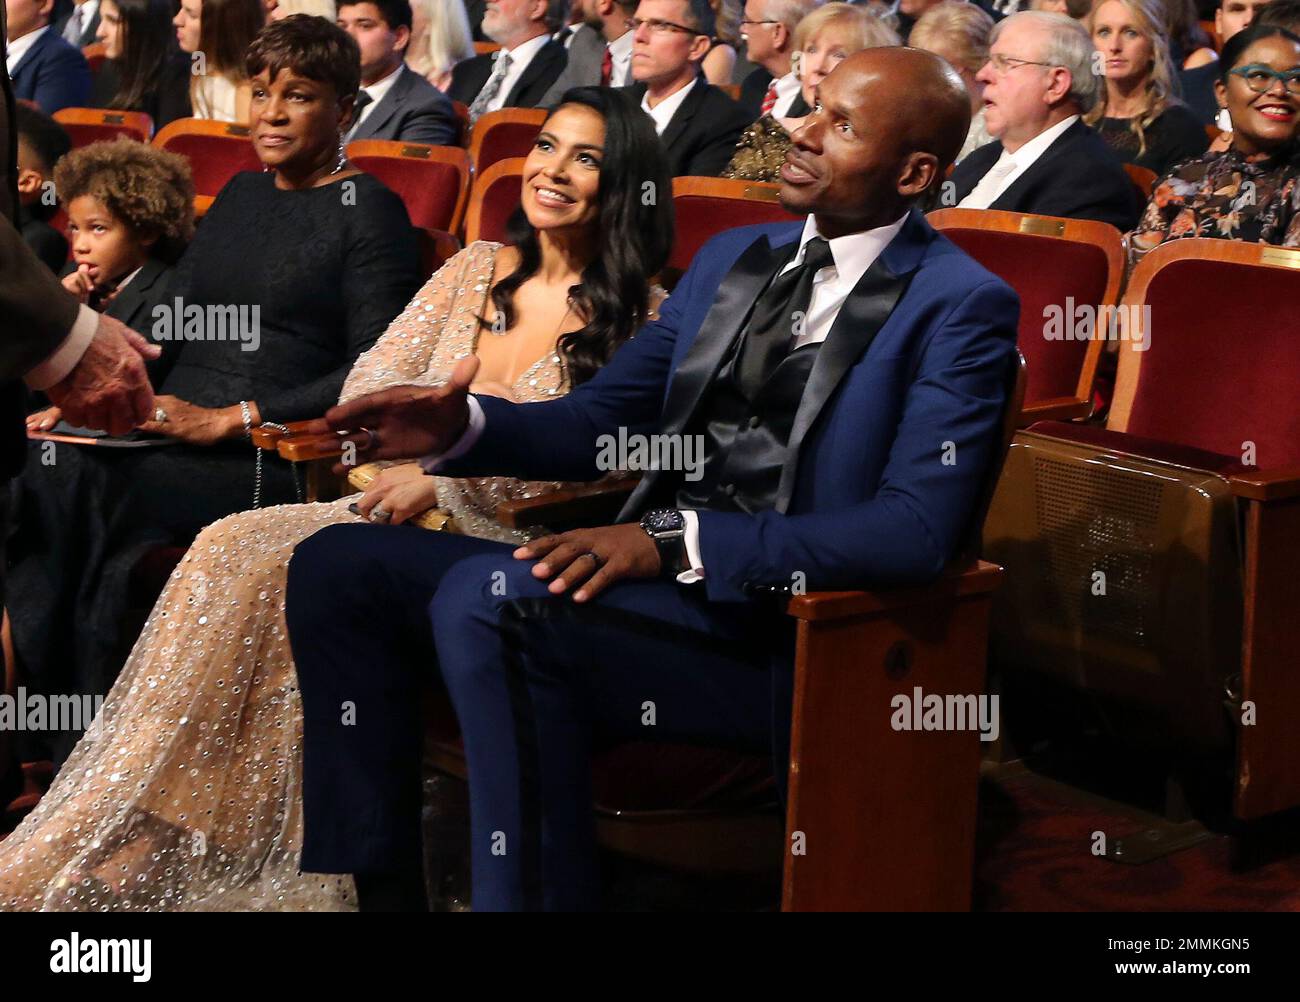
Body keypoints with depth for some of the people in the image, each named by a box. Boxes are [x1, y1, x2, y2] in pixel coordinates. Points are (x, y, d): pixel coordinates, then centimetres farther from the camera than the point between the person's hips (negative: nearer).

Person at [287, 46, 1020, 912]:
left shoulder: (962, 307, -6)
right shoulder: (734, 258, 17)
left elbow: (916, 530, -18)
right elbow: (600, 421, 19)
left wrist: (679, 540, -25)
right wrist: (463, 427, -3)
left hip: (785, 635, -8)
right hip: (650, 577, 8)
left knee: (483, 596, -31)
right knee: (338, 566, -4)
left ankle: (533, 894, -17)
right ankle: (380, 888, 2)